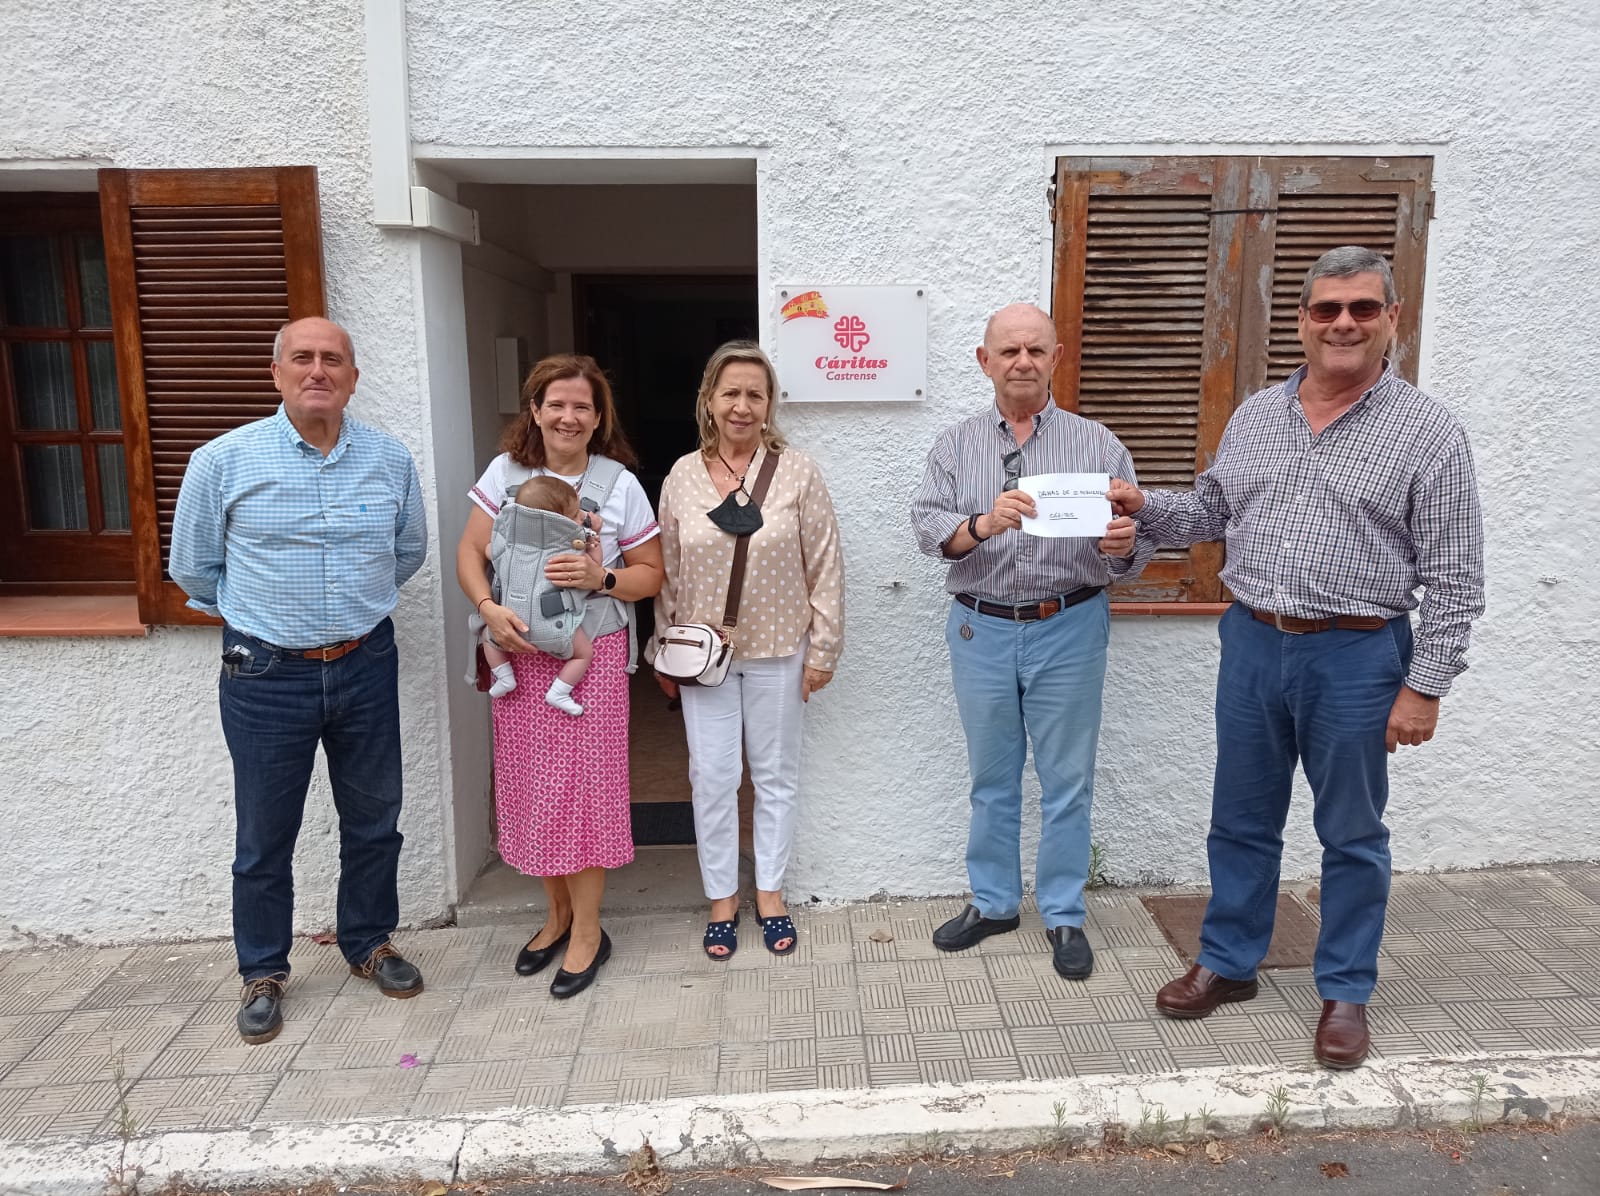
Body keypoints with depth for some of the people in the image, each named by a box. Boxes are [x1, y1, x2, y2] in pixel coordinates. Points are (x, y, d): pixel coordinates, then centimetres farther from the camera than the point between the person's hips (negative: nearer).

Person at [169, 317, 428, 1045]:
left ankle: (369, 944, 36)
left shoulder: (391, 460, -1)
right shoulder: (223, 461, -8)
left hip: (366, 666, 3)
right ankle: (263, 973, 30)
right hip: (266, 676, -2)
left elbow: (410, 550, 16)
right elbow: (194, 568, 5)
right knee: (265, 837, 9)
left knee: (373, 821, 15)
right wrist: (263, 615, 12)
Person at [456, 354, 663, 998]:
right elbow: (470, 550, 2)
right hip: (519, 655, 3)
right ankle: (557, 912, 30)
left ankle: (587, 930, 16)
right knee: (531, 787, 9)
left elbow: (651, 574, 1)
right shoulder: (507, 471, 3)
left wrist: (603, 577, -18)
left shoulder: (620, 484, -2)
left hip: (592, 656, -2)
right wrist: (489, 609, -15)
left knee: (582, 787, -1)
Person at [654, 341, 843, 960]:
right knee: (712, 778, 7)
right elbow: (666, 574, 6)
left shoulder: (797, 472, -7)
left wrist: (822, 650, -5)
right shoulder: (682, 477, 0)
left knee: (776, 774, 12)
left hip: (777, 651, -1)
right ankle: (721, 897, 25)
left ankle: (770, 893, 29)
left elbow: (825, 567, -4)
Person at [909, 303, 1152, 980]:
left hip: (1069, 631, -1)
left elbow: (1132, 549, -3)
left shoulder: (1097, 445, 0)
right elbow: (928, 528, -9)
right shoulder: (956, 445, 4)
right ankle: (992, 902, 31)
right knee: (991, 778, 14)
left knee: (1067, 782, 7)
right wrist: (983, 524, -29)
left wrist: (1122, 548, -26)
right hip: (981, 629, 2)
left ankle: (1064, 914, 24)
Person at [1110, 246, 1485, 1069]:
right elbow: (1210, 514, 16)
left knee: (1351, 834, 11)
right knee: (1241, 819, 15)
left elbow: (1453, 577, -7)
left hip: (1357, 658, -4)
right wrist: (1144, 505, -3)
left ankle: (1345, 992, 29)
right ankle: (1228, 963, 32)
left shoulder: (1427, 433, -6)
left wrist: (1424, 688, -11)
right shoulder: (1254, 417, 7)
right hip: (1252, 642, 4)